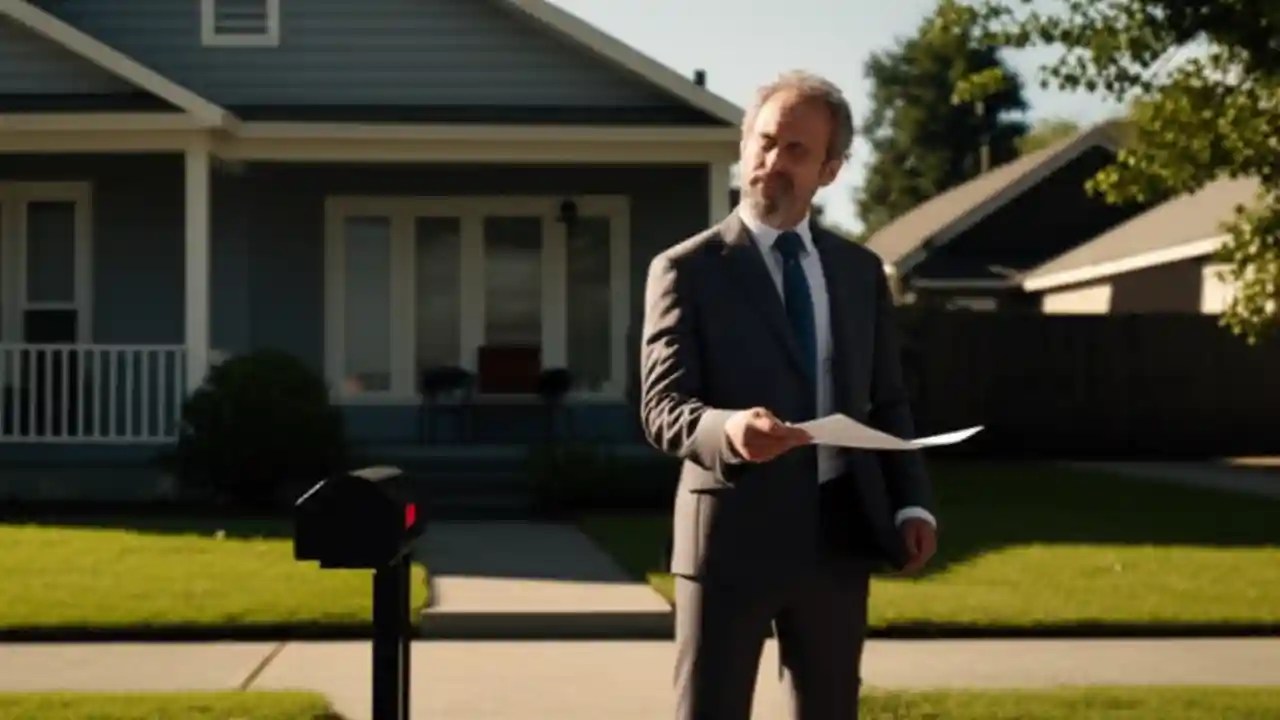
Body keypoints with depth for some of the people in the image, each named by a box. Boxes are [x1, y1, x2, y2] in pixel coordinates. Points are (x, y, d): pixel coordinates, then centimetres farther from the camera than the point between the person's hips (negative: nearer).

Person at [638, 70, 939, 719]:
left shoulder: (860, 270, 11)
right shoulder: (686, 269, -4)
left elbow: (887, 403, 14)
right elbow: (663, 409, -12)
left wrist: (910, 503, 0)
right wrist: (729, 428, -33)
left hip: (838, 534, 5)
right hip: (732, 534, -4)